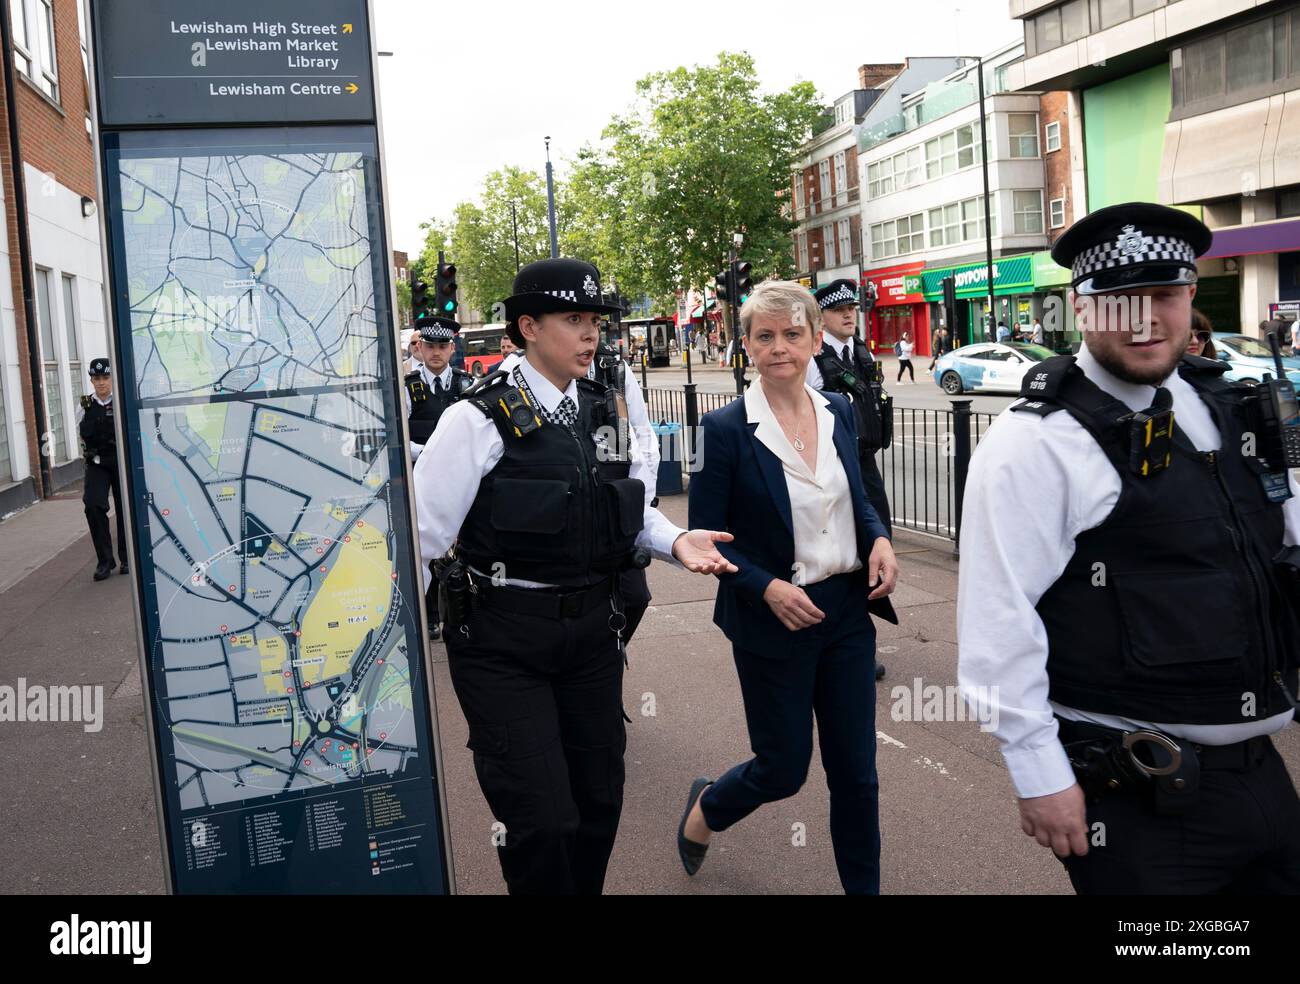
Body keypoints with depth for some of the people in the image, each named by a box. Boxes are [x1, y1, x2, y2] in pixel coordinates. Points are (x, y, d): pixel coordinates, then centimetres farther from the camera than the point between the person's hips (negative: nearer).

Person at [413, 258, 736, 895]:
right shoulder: (480, 419, -13)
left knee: (599, 800, 17)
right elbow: (422, 533, -13)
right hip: (501, 641, -6)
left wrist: (677, 541, -6)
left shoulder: (605, 413, 6)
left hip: (592, 628, 6)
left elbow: (633, 510, 14)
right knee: (540, 821, -3)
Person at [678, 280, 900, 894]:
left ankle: (864, 886, 29)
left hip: (848, 610, 5)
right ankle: (704, 809, 41)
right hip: (775, 621, -4)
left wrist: (879, 538, -4)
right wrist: (766, 587, -21)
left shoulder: (838, 412, 3)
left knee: (856, 769, 11)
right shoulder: (726, 429, -12)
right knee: (784, 768, 9)